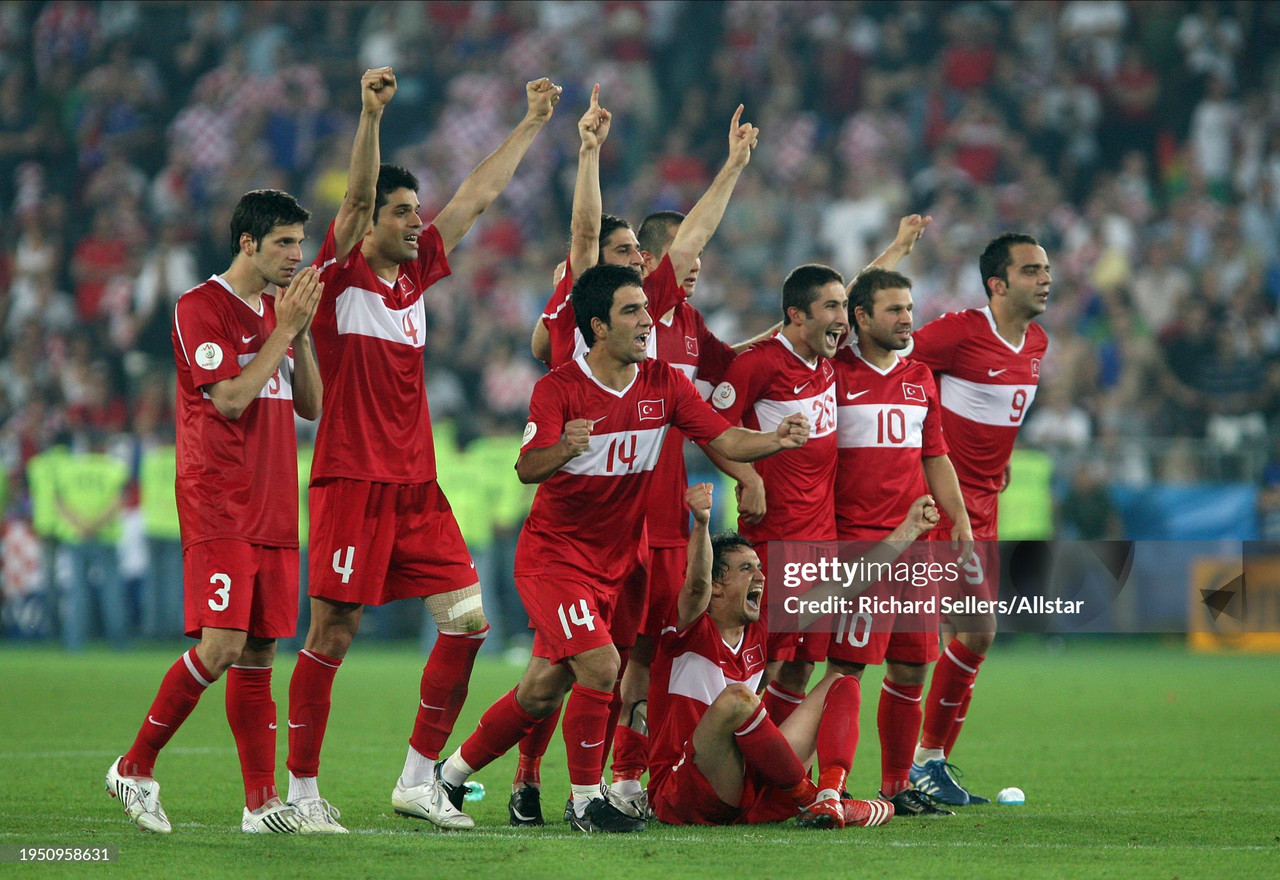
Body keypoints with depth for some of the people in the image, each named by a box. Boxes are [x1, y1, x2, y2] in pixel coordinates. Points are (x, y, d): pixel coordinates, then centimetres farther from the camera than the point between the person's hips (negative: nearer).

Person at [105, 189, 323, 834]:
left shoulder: (276, 309, 17)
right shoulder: (200, 308, -7)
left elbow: (311, 405, 16)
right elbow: (229, 397, -17)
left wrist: (302, 331, 2)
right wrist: (286, 328, -14)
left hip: (273, 511, 7)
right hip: (218, 508, -7)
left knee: (259, 651, 5)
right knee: (222, 645, -16)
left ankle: (261, 801, 5)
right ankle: (135, 768, -2)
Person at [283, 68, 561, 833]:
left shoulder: (417, 273, 14)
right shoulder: (341, 274, -3)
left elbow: (477, 196, 22)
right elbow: (357, 198, -20)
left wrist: (532, 124, 28)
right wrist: (372, 117, -33)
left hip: (416, 483, 7)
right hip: (353, 480, -7)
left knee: (468, 619, 1)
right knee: (333, 633, -5)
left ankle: (418, 779, 7)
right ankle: (302, 789, 3)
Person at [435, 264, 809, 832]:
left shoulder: (664, 383, -1)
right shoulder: (559, 387, -15)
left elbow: (724, 439, -5)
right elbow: (527, 468, -26)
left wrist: (775, 440, -25)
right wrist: (564, 449, -48)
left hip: (619, 560, 5)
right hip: (553, 555, -5)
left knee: (544, 690, 7)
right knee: (600, 664, -22)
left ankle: (453, 774, 24)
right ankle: (585, 801, -7)